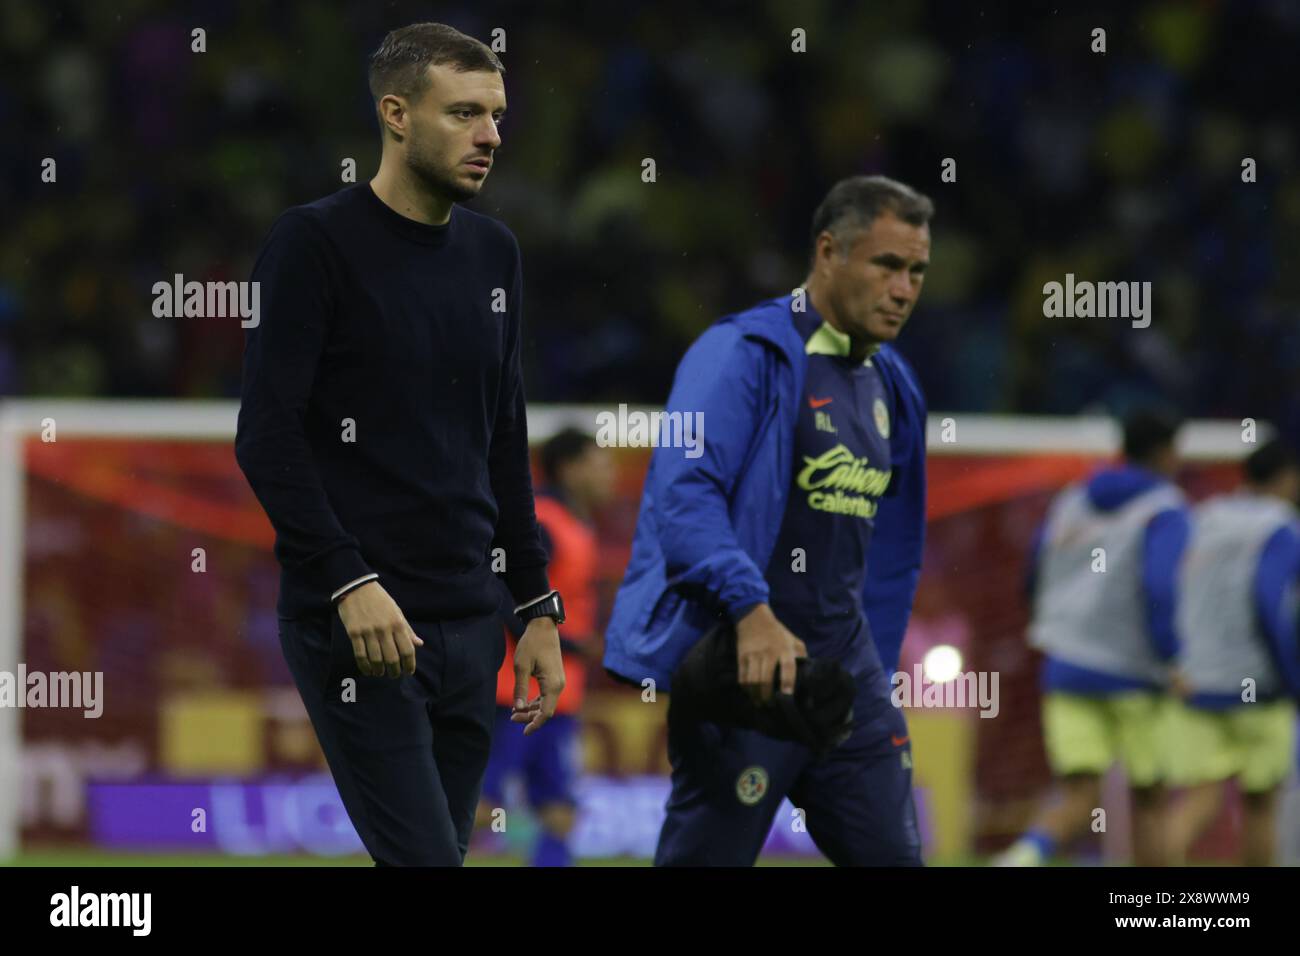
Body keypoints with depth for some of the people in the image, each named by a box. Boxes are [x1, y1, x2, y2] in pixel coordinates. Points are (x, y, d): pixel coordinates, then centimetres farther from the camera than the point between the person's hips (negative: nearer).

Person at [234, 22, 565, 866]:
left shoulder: (493, 254, 13)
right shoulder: (317, 244, -7)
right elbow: (267, 437, -12)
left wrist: (538, 606, 15)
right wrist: (349, 581, -21)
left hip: (468, 622, 7)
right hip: (355, 622, -7)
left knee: (440, 850, 6)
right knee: (425, 859, -13)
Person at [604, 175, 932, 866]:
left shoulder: (893, 387, 17)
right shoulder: (743, 355, -8)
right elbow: (686, 490, -22)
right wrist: (752, 611, -33)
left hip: (844, 670, 8)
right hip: (741, 673, -8)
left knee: (891, 855, 3)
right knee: (707, 858, -5)